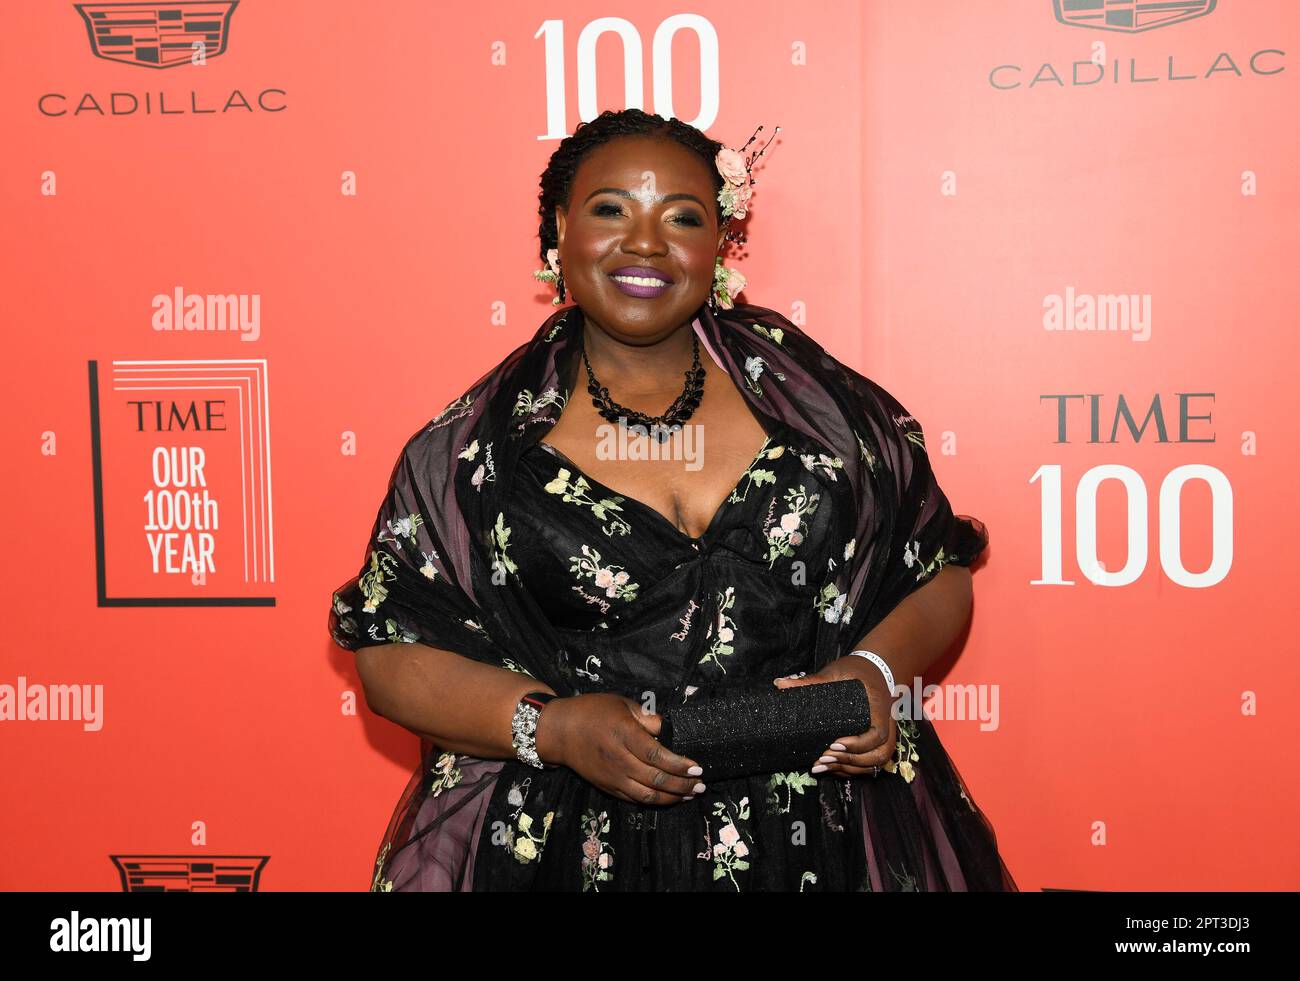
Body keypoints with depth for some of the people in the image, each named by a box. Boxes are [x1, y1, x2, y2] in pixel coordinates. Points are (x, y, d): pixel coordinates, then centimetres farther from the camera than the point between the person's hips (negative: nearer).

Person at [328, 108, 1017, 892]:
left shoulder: (815, 396, 0)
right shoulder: (473, 445, -3)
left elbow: (942, 572, 7)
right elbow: (391, 655, -3)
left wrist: (874, 669, -13)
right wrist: (552, 726, -17)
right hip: (576, 851, -1)